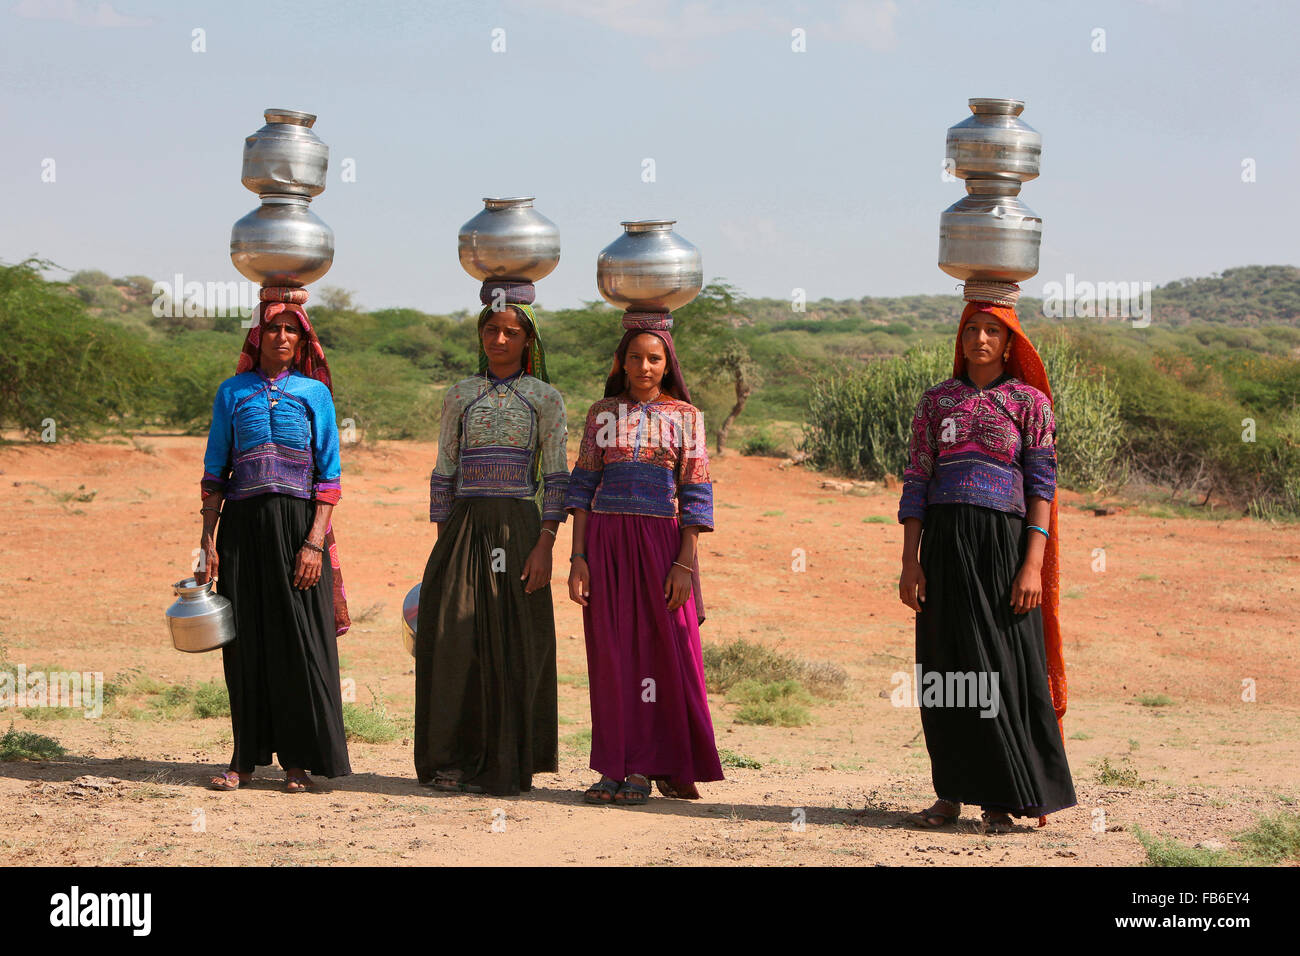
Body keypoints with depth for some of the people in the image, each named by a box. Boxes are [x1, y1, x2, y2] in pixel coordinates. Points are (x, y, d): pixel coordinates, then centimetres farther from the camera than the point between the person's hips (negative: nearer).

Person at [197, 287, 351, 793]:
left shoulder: (314, 391, 5)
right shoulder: (233, 392, 9)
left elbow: (329, 474, 1)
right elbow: (215, 471, 9)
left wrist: (315, 542, -9)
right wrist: (208, 543, 1)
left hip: (297, 523, -1)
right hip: (242, 524, 2)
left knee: (300, 638, -2)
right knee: (246, 639, 4)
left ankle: (301, 760, 7)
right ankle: (246, 757, 14)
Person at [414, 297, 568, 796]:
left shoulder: (545, 398, 4)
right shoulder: (460, 395, 11)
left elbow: (556, 479, 0)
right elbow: (444, 473, 12)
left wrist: (544, 547, -9)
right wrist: (442, 545, 5)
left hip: (518, 528, -2)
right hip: (463, 527, 2)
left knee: (510, 644, -2)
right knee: (453, 638, -5)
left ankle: (502, 765, 6)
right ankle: (449, 759, 4)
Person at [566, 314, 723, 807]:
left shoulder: (685, 415, 4)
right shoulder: (602, 414, 9)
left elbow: (695, 493, 0)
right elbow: (583, 486, 7)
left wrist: (685, 563, -9)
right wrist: (577, 557, -3)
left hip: (662, 541, -1)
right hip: (605, 541, 1)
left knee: (665, 649, -2)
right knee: (611, 651, 2)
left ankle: (648, 767, 5)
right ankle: (616, 768, 6)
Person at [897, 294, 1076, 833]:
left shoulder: (1029, 401, 2)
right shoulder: (937, 401, 11)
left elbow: (1042, 485, -2)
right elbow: (917, 480, 8)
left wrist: (1033, 565, -12)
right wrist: (909, 560, -1)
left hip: (1004, 542, -3)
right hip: (942, 544, 3)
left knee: (1004, 667, -3)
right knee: (945, 670, 4)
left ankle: (1002, 799, 5)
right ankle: (952, 793, 12)